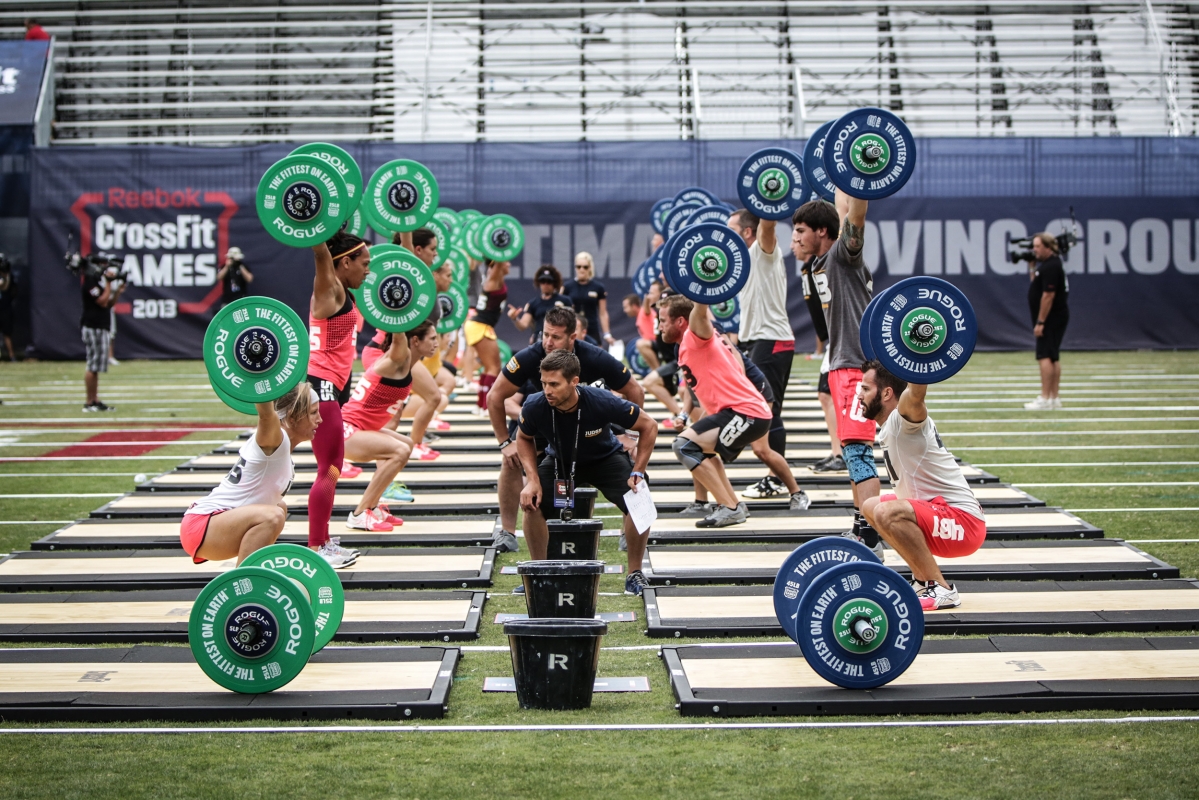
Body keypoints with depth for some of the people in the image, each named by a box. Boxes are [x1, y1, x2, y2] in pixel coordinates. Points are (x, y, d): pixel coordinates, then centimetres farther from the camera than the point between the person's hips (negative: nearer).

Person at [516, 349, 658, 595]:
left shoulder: (602, 402, -37)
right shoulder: (534, 407, -30)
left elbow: (649, 426, -21)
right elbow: (524, 438, -6)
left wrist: (637, 474, -25)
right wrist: (533, 479, -19)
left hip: (605, 458, -2)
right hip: (559, 461, 2)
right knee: (531, 503, -19)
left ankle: (635, 573, -1)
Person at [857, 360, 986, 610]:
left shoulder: (904, 418, -15)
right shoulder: (890, 428, 11)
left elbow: (916, 391, -37)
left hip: (964, 521, -10)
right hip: (937, 514, 10)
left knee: (887, 513, -33)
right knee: (870, 507, 24)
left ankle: (941, 590, -20)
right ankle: (924, 579, 18)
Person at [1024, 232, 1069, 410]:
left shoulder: (1051, 266, -19)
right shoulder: (1045, 263, 12)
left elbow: (1048, 296, -23)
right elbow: (1034, 283, 23)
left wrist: (1040, 322, -22)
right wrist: (1032, 265, 9)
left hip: (1052, 318, -10)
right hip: (1054, 319, 10)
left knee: (1045, 356, -13)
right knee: (1053, 358, 11)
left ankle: (1044, 399, -17)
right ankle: (1054, 398, 14)